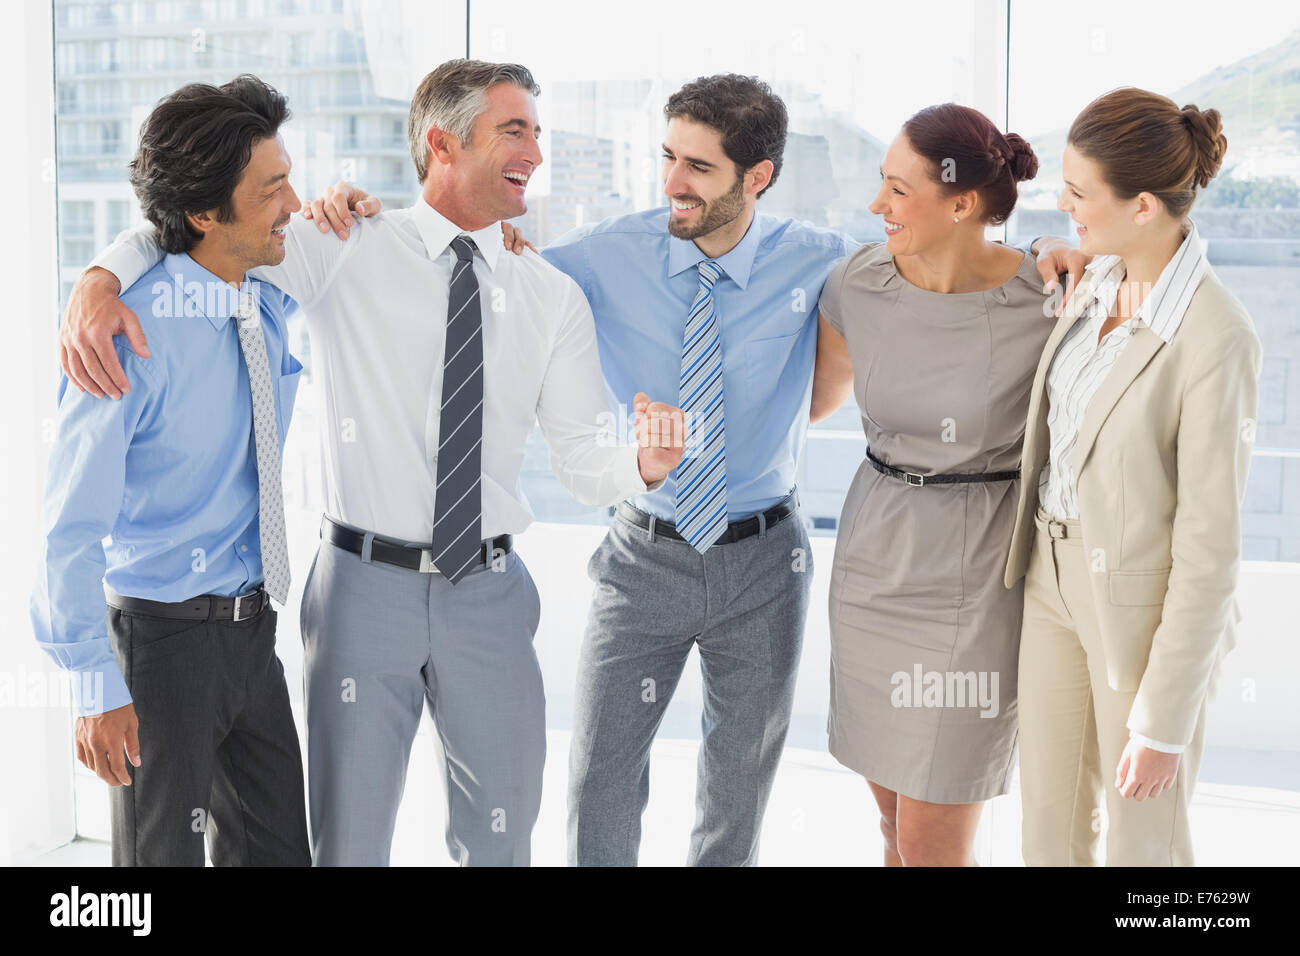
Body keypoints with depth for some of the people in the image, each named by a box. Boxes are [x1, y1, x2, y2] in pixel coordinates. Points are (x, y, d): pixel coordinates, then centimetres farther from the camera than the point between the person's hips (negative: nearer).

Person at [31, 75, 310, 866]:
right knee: (164, 850, 7)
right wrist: (98, 687, -17)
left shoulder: (271, 306, 1)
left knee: (279, 847, 16)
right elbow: (72, 526, -18)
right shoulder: (134, 334, -21)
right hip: (165, 634, -7)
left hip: (253, 630, 7)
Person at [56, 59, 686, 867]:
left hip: (490, 591, 3)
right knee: (349, 838, 8)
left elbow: (582, 460, 1)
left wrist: (645, 463, -21)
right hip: (367, 582, -2)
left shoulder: (554, 298, 4)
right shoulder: (344, 251, -3)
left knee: (500, 837, 14)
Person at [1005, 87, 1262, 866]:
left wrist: (1164, 722, -19)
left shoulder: (1218, 340, -28)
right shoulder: (1099, 282, -4)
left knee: (1141, 846, 13)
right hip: (1060, 576, 7)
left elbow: (1211, 546, -23)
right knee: (1052, 826, 20)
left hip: (1148, 608, -7)